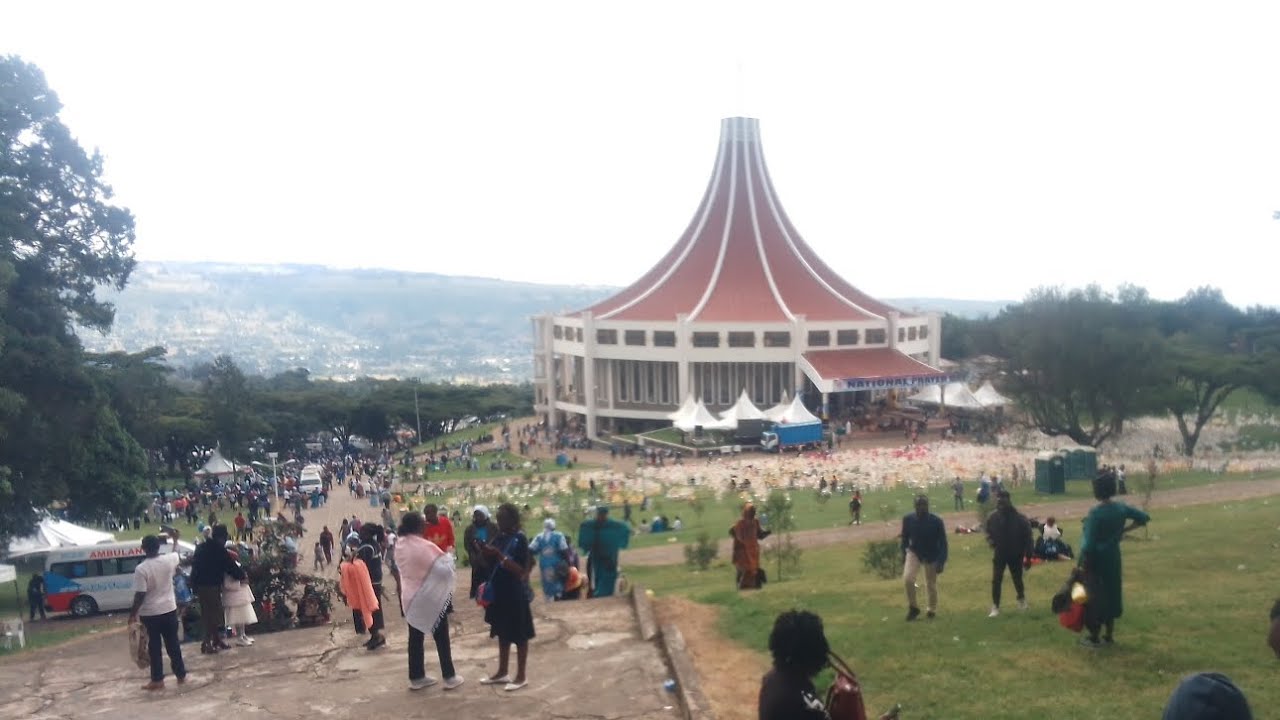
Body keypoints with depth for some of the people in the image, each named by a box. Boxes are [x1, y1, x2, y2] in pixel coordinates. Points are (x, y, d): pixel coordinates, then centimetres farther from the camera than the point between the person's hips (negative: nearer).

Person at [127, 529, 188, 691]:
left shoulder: (141, 569, -17)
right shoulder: (169, 560, -5)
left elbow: (140, 595, -18)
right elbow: (176, 553, 21)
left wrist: (133, 614, -7)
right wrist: (175, 539, 38)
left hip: (150, 613, -4)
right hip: (169, 609, 4)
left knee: (154, 647, 6)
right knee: (173, 644, 13)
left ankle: (157, 680, 10)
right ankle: (181, 675, 20)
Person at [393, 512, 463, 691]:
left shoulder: (399, 546, -1)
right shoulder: (425, 547, -23)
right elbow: (444, 569, -21)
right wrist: (448, 557, -4)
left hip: (410, 597, 6)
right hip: (431, 598, -6)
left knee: (415, 638, 14)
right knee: (441, 638, 6)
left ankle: (416, 677, 19)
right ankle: (450, 677, 12)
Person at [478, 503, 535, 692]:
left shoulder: (520, 539, -15)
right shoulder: (499, 538, 8)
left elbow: (521, 571, -20)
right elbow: (493, 565, 12)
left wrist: (500, 556, -26)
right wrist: (487, 554, -7)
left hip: (515, 594, -8)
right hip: (499, 593, 8)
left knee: (519, 636, 2)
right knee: (503, 634, 17)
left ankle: (521, 676, 10)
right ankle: (503, 672, 27)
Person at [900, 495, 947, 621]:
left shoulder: (936, 521, -22)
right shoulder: (908, 519, -15)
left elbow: (943, 543, -14)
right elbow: (905, 539, 0)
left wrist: (941, 562, -19)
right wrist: (904, 557, 4)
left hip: (932, 556, -1)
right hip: (914, 553, 1)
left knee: (931, 585, 9)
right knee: (907, 578, -20)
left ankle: (932, 610, 34)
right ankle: (913, 607, 0)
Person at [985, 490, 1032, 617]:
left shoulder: (1019, 519, -18)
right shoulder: (993, 518, -9)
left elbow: (1027, 537, -10)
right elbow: (988, 533, 9)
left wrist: (1027, 555, -9)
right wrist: (991, 541, -14)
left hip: (1015, 555, -2)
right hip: (999, 554, 2)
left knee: (1017, 579, 13)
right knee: (996, 581, -3)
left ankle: (1021, 598, 43)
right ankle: (995, 607, 5)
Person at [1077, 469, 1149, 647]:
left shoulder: (1095, 513, -22)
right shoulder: (1121, 508, -3)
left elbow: (1089, 543, -21)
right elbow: (1144, 518, 8)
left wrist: (1083, 563, -12)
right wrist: (1124, 530, 10)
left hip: (1096, 559, -6)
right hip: (1113, 558, 6)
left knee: (1094, 595, 5)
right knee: (1111, 593, 17)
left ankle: (1093, 637, 13)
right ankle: (1110, 634, 26)